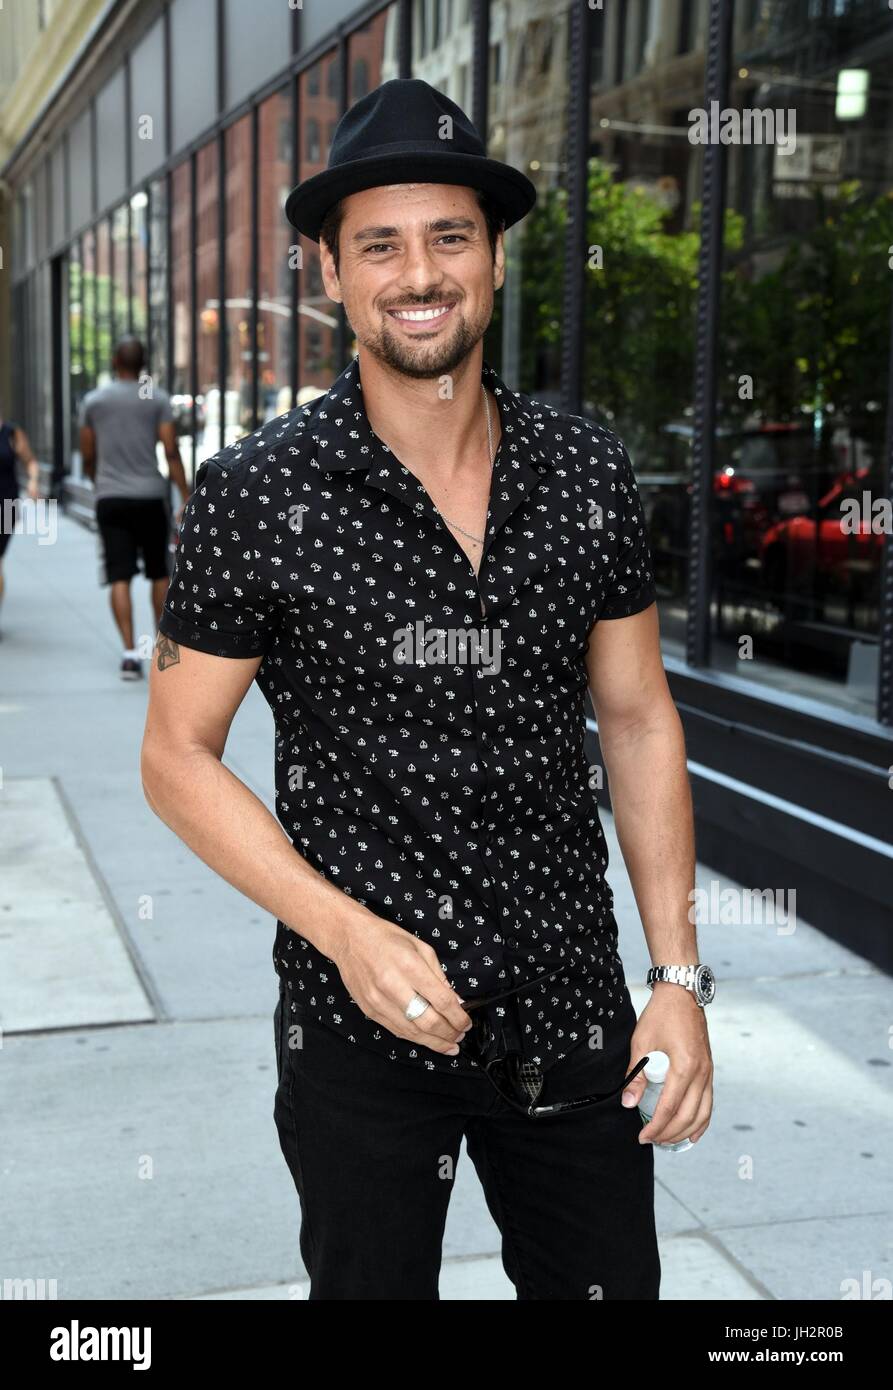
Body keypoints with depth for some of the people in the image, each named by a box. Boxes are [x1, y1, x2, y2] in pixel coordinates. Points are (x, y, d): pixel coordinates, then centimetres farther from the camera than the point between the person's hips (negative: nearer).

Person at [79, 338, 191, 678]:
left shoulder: (93, 401, 5)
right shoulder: (158, 399, 0)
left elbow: (88, 458, 9)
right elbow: (171, 452, -7)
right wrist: (186, 499, -6)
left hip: (110, 499, 1)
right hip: (150, 496, -1)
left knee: (120, 577, -2)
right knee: (160, 573, 15)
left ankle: (130, 652, -13)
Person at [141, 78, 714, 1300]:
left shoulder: (589, 474, -2)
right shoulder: (257, 497, -11)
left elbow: (637, 719, 5)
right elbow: (178, 758, -5)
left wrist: (679, 977, 1)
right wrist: (348, 933, -16)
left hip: (571, 1011, 3)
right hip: (362, 1029, -2)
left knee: (610, 1282, 17)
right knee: (372, 1284, 16)